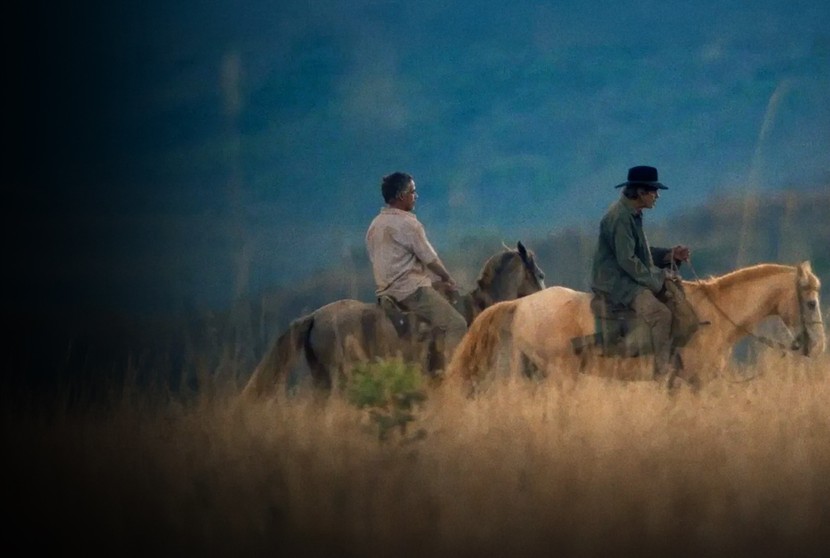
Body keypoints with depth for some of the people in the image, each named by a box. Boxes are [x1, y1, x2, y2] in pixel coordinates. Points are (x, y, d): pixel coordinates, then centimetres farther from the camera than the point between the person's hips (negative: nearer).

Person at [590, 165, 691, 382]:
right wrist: (657, 276, -15)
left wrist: (671, 254, 7)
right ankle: (665, 372, -21)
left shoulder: (632, 215, 13)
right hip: (615, 282, -11)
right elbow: (627, 260, -23)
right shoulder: (620, 217, -19)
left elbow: (642, 252, 22)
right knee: (660, 313, -26)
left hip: (629, 280, 11)